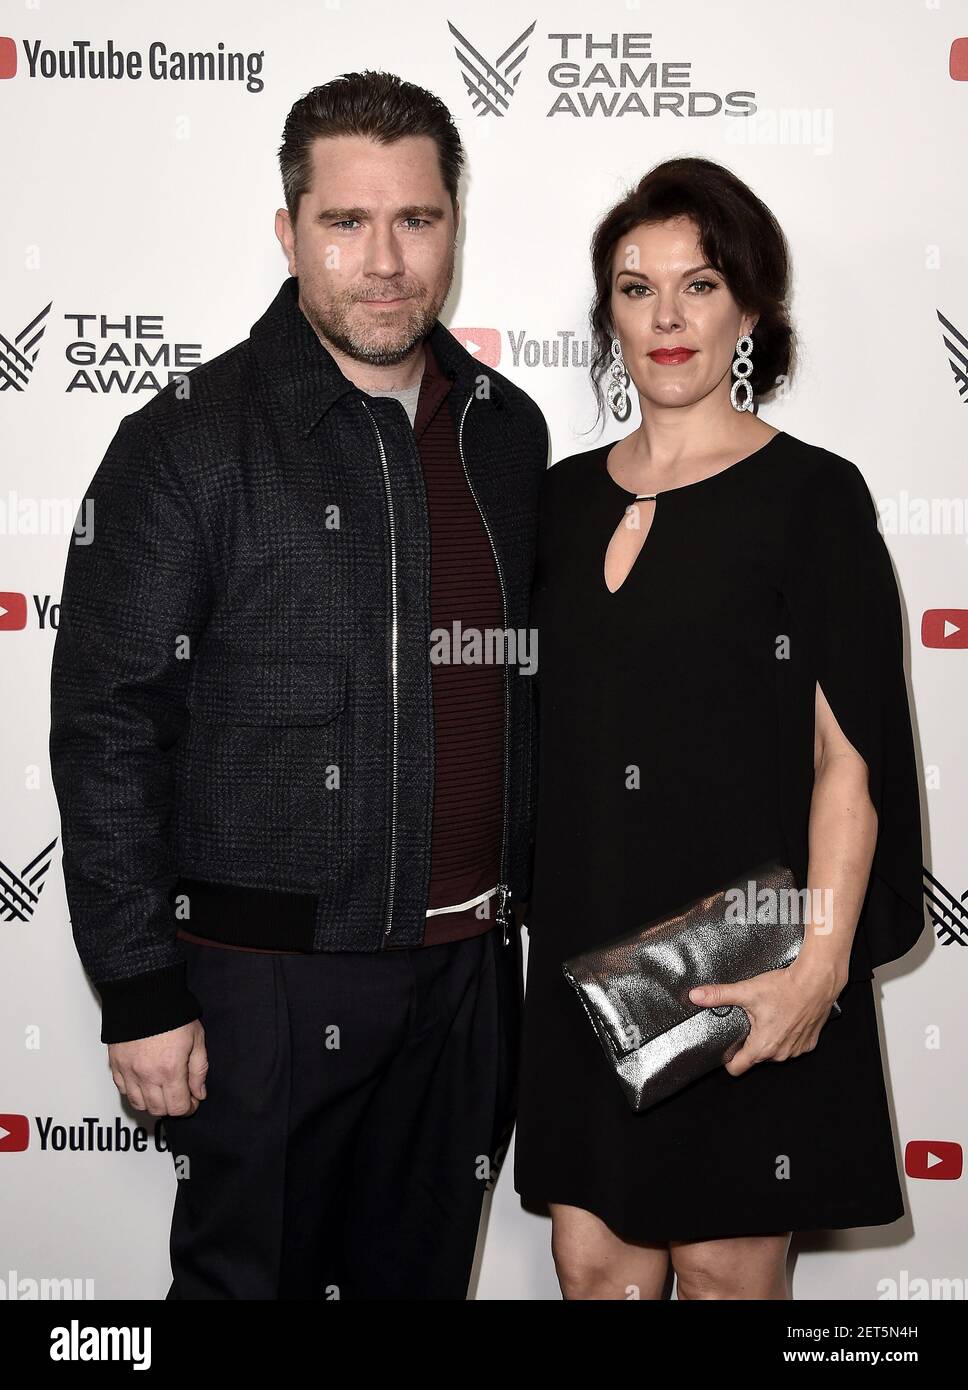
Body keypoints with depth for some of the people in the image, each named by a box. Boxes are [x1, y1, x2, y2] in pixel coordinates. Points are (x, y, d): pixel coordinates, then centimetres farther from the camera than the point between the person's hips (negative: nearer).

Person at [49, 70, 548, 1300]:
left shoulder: (508, 432, 6)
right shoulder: (189, 443, -10)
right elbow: (108, 732, -11)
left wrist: (534, 913, 14)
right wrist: (139, 994, -12)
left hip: (469, 968, 5)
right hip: (270, 981, -5)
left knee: (422, 1275, 19)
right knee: (251, 1273, 10)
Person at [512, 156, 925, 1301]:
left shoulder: (811, 495, -6)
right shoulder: (566, 497, 10)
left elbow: (849, 754, -10)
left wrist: (821, 959, -19)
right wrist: (531, 902, 10)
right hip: (586, 943, 4)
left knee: (724, 1266, 7)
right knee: (593, 1257, 9)